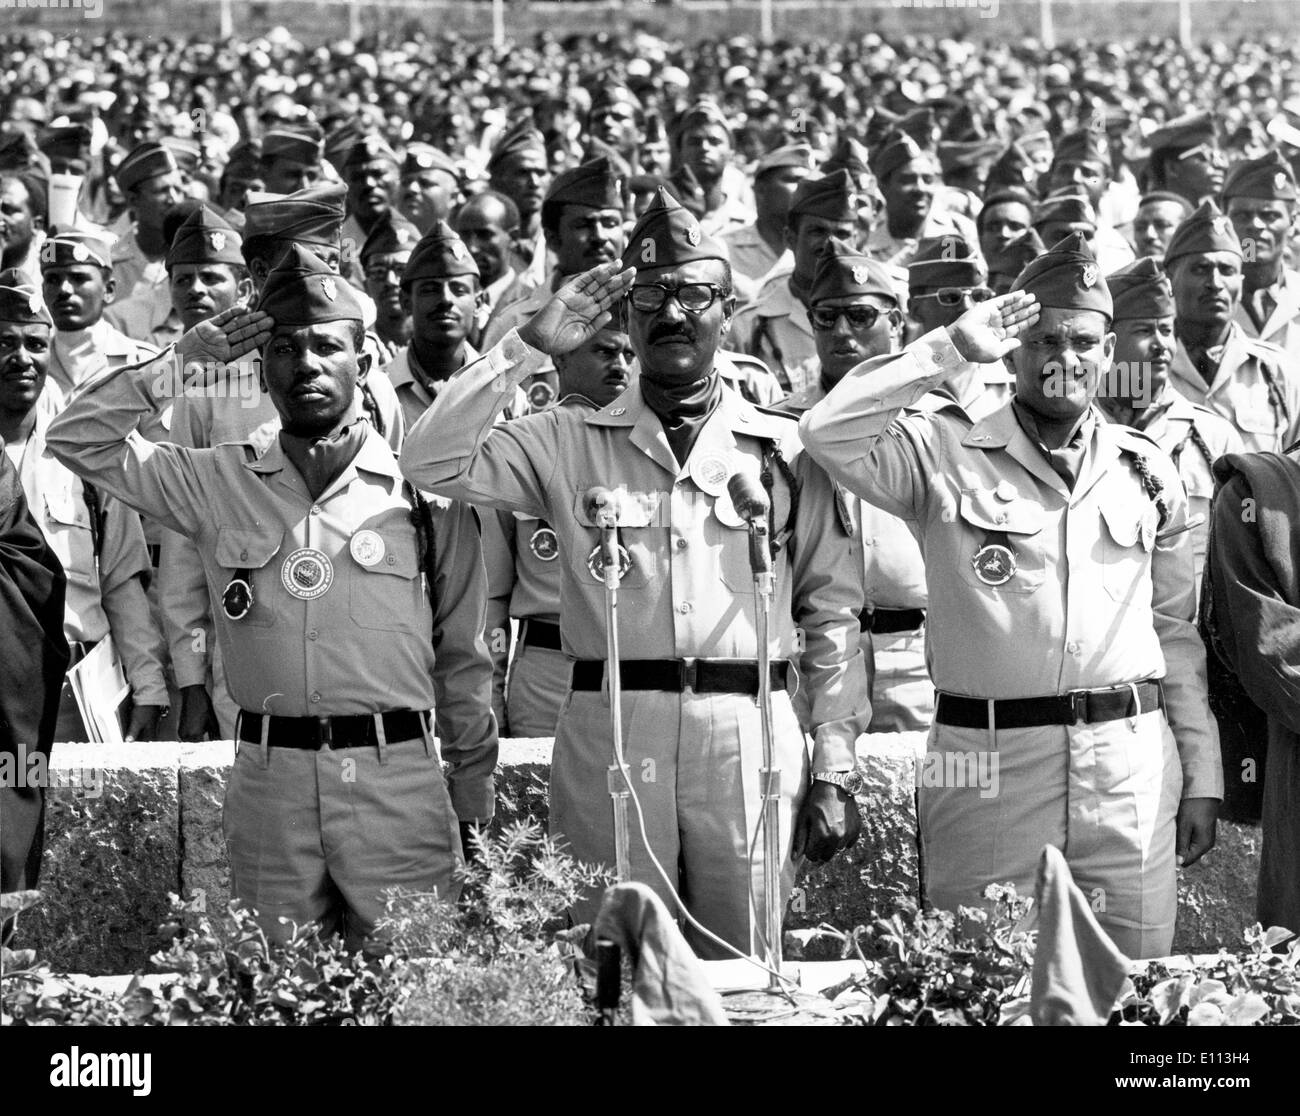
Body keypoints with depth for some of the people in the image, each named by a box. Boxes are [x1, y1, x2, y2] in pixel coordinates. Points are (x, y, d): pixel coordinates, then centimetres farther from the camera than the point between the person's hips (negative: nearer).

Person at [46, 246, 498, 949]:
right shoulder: (218, 483, 9)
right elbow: (76, 441, 9)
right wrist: (178, 363, 2)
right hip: (269, 784, 2)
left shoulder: (422, 488, 4)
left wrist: (473, 803, 9)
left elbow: (462, 659, 9)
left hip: (399, 782, -2)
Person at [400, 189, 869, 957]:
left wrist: (835, 771, 4)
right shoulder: (572, 446, 8)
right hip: (608, 740, 0)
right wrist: (530, 346, -5)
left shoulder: (784, 450, 7)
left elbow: (831, 616, 8)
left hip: (748, 735, 0)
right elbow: (432, 462, -3)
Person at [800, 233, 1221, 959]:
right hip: (990, 764, -2)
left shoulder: (1146, 472, 11)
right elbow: (829, 431, -16)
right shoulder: (949, 456, 1)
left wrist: (1203, 777, 11)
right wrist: (952, 349, -12)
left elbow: (1178, 633, 15)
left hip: (1131, 763, 3)